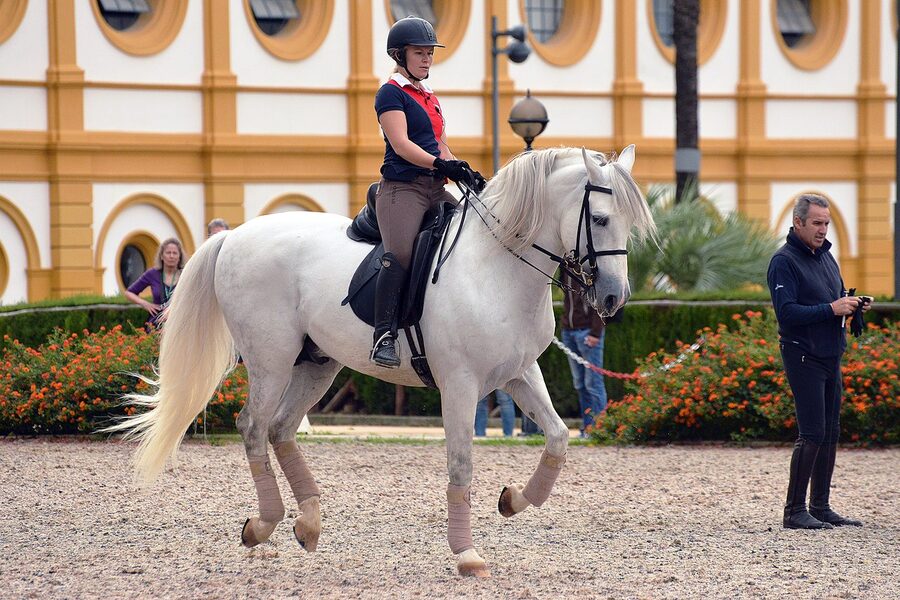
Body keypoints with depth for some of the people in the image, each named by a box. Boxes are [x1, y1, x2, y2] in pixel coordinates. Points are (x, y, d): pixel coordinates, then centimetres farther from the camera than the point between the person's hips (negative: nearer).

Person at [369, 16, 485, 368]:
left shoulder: (430, 98, 24)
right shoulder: (391, 93, -2)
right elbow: (401, 144, -15)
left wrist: (464, 172, 5)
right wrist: (440, 164, -28)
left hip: (435, 189, 9)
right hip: (402, 186, -9)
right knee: (400, 255, -27)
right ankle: (384, 336, -29)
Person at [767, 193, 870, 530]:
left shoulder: (826, 257, 15)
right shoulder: (784, 262, -11)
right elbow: (786, 313, -19)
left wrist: (852, 306, 2)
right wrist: (831, 309, -22)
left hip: (830, 357, 8)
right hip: (803, 357, -8)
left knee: (830, 433, 10)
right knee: (813, 433, -11)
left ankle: (820, 507, 17)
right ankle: (794, 511, -8)